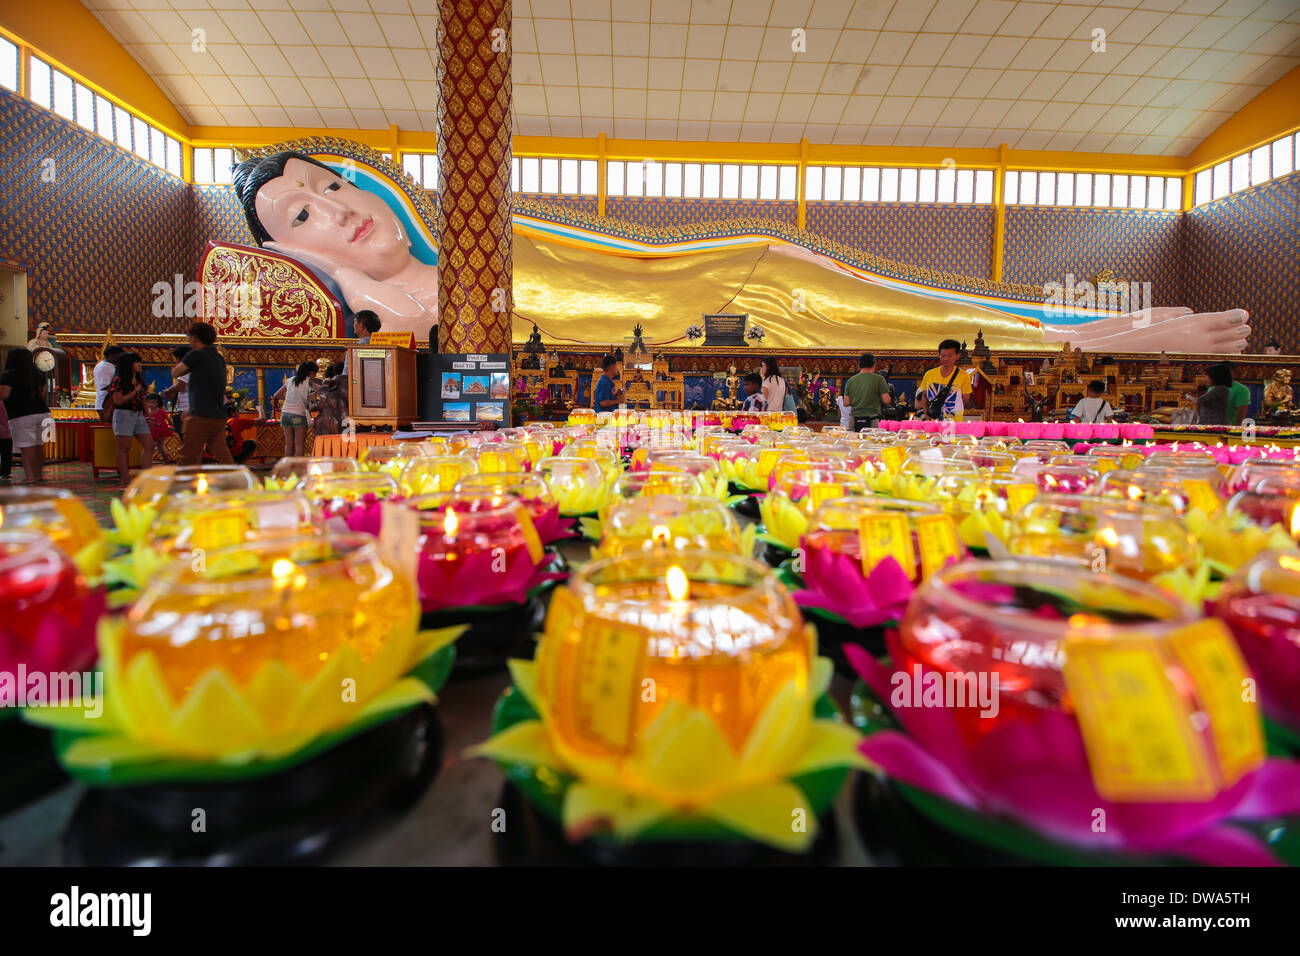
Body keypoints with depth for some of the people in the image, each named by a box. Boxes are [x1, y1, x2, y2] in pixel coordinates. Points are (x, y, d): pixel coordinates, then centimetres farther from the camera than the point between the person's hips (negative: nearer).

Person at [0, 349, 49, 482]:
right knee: (39, 445, 12)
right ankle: (39, 474, 19)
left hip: (22, 415, -6)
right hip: (42, 412, 6)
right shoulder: (39, 375, 12)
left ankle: (30, 477, -11)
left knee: (26, 447, -7)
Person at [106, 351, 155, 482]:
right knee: (124, 448, -3)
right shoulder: (119, 380, -8)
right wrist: (135, 391, -13)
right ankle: (125, 478, 0)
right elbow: (118, 400, -15)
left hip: (138, 415, 7)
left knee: (149, 445, 0)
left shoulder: (139, 380, 15)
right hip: (124, 415, -7)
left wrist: (147, 416, 15)